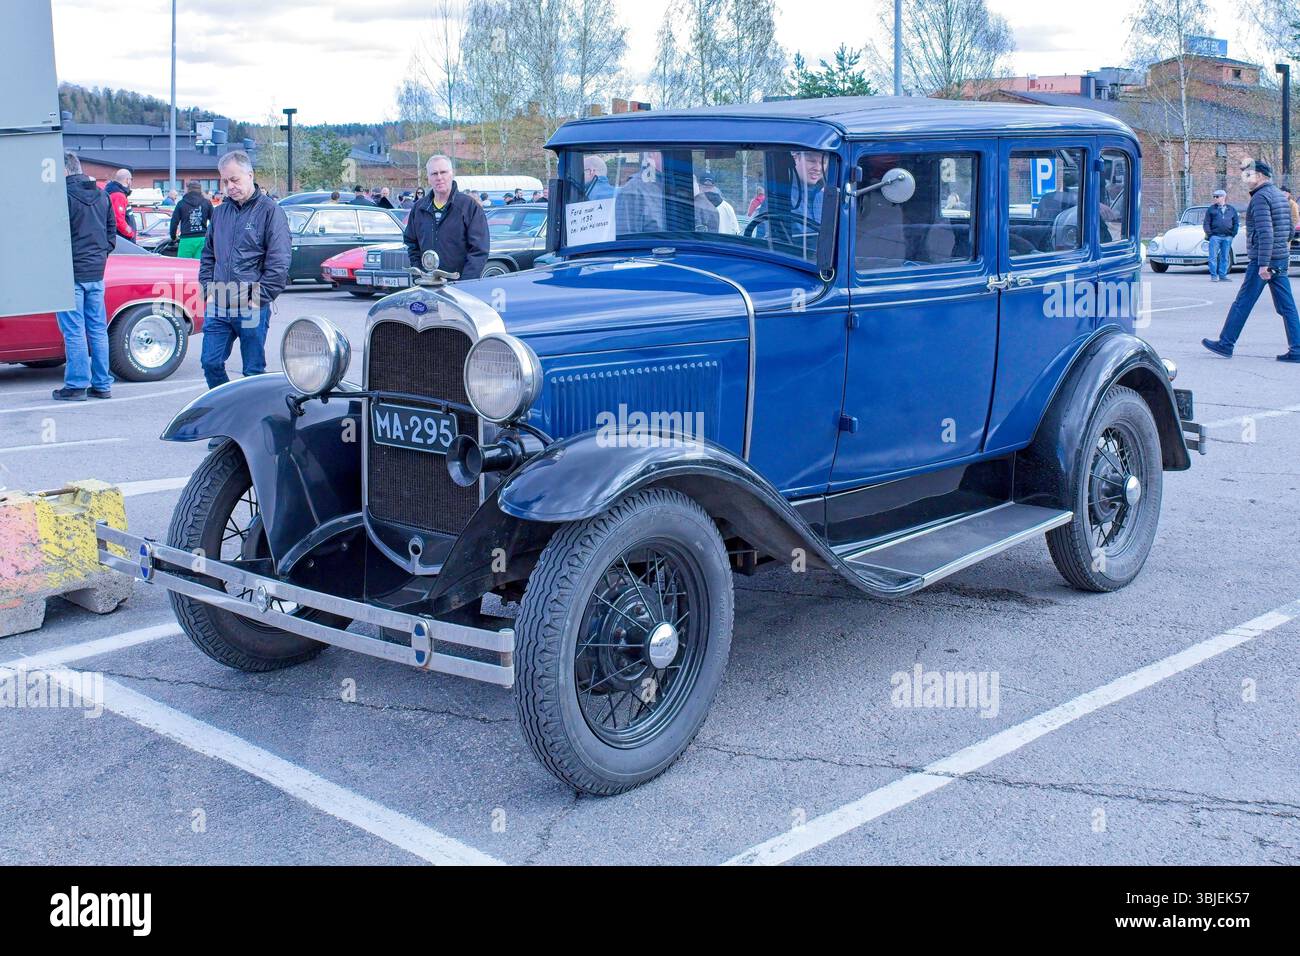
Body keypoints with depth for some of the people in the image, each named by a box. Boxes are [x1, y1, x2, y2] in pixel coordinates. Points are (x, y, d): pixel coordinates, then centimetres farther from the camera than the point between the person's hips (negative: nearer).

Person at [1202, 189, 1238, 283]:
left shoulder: (1232, 209, 12)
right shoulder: (1211, 209, 7)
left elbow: (1236, 222, 15)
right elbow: (1206, 223, 4)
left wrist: (1233, 233, 3)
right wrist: (1209, 234, -7)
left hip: (1227, 237, 2)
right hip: (1215, 236, -2)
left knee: (1225, 257, 5)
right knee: (1213, 257, -5)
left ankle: (1222, 275, 10)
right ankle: (1213, 276, 0)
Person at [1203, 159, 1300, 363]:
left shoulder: (1260, 197, -13)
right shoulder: (1279, 194, 16)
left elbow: (1266, 233, -21)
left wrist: (1263, 264, -24)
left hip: (1264, 259, -9)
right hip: (1281, 258, 9)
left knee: (1242, 303, 0)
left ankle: (1225, 344, 8)